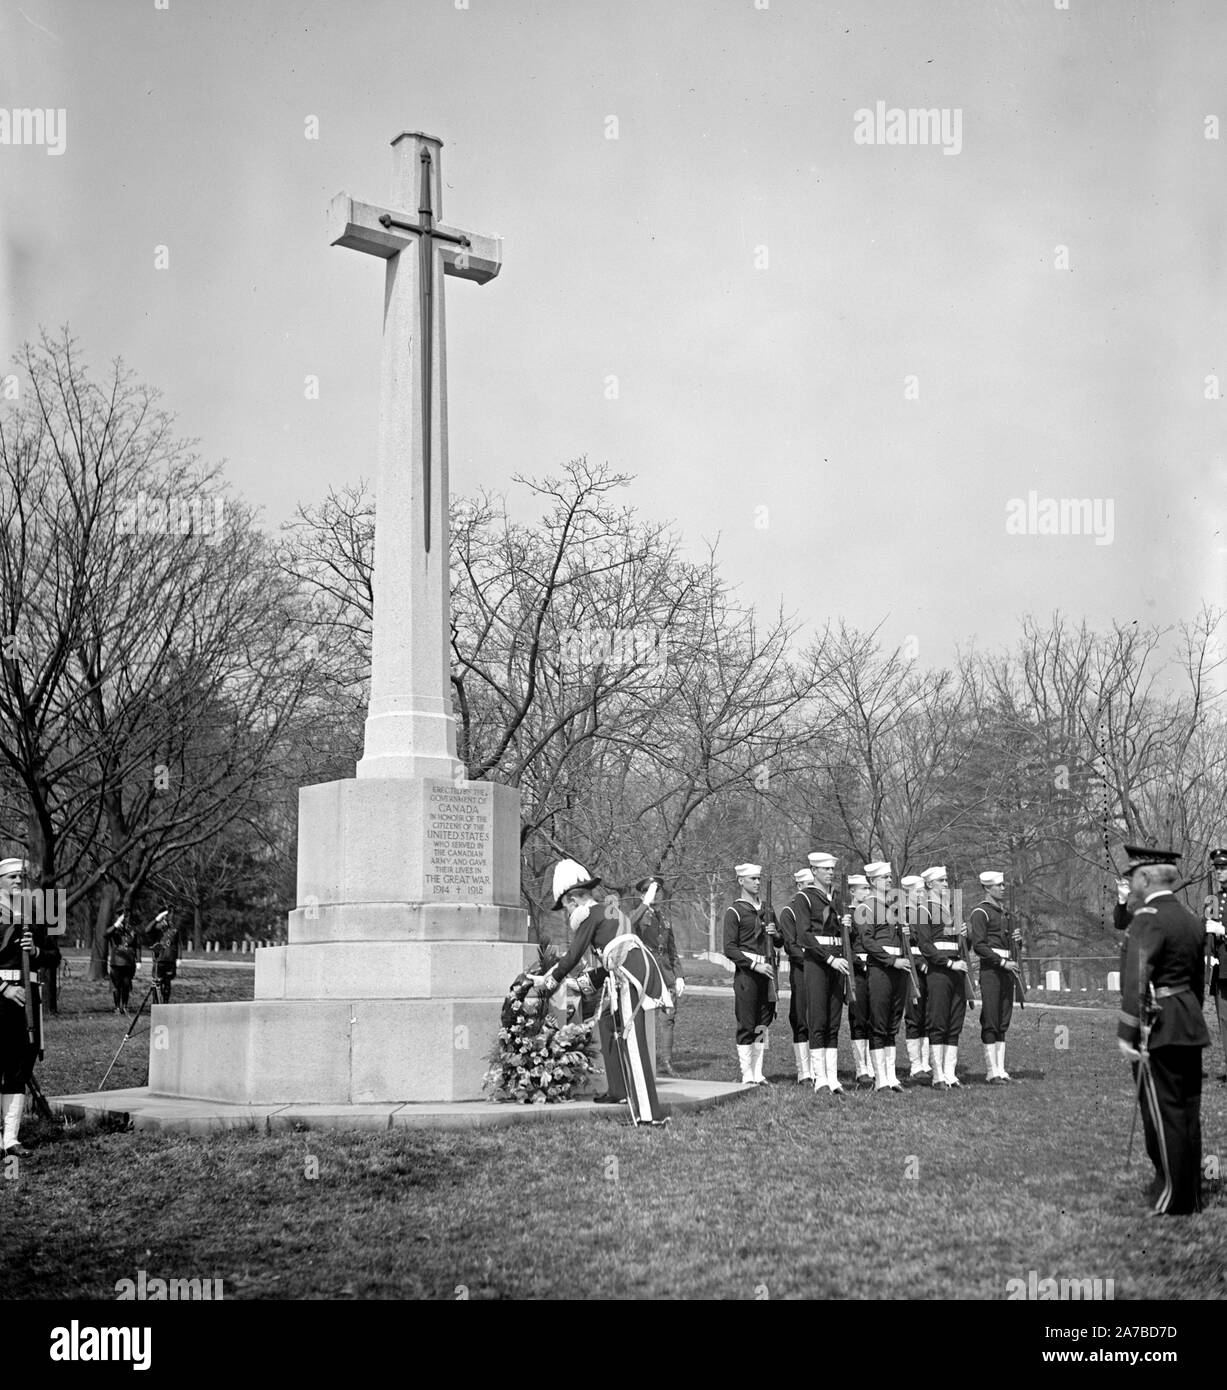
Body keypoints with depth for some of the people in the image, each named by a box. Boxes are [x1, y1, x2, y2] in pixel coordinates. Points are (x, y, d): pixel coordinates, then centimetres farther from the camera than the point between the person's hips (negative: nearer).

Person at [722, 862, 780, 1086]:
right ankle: (747, 1076, 1)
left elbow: (781, 942, 23)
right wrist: (755, 965, -17)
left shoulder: (767, 910, 16)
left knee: (763, 1024, 9)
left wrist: (775, 934, 0)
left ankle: (758, 1073, 16)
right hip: (746, 972, -6)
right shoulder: (734, 911, -3)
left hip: (767, 971, 6)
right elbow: (730, 949, -9)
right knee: (746, 1025, -4)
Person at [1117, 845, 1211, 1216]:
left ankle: (1173, 1200, 0)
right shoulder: (1192, 921, 14)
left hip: (1158, 1029, -9)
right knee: (1188, 1110, 13)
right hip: (1191, 1028, 9)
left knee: (1164, 1112, -3)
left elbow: (1137, 979, -20)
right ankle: (1191, 1195, 20)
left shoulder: (1148, 919, -13)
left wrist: (1125, 1033, -19)